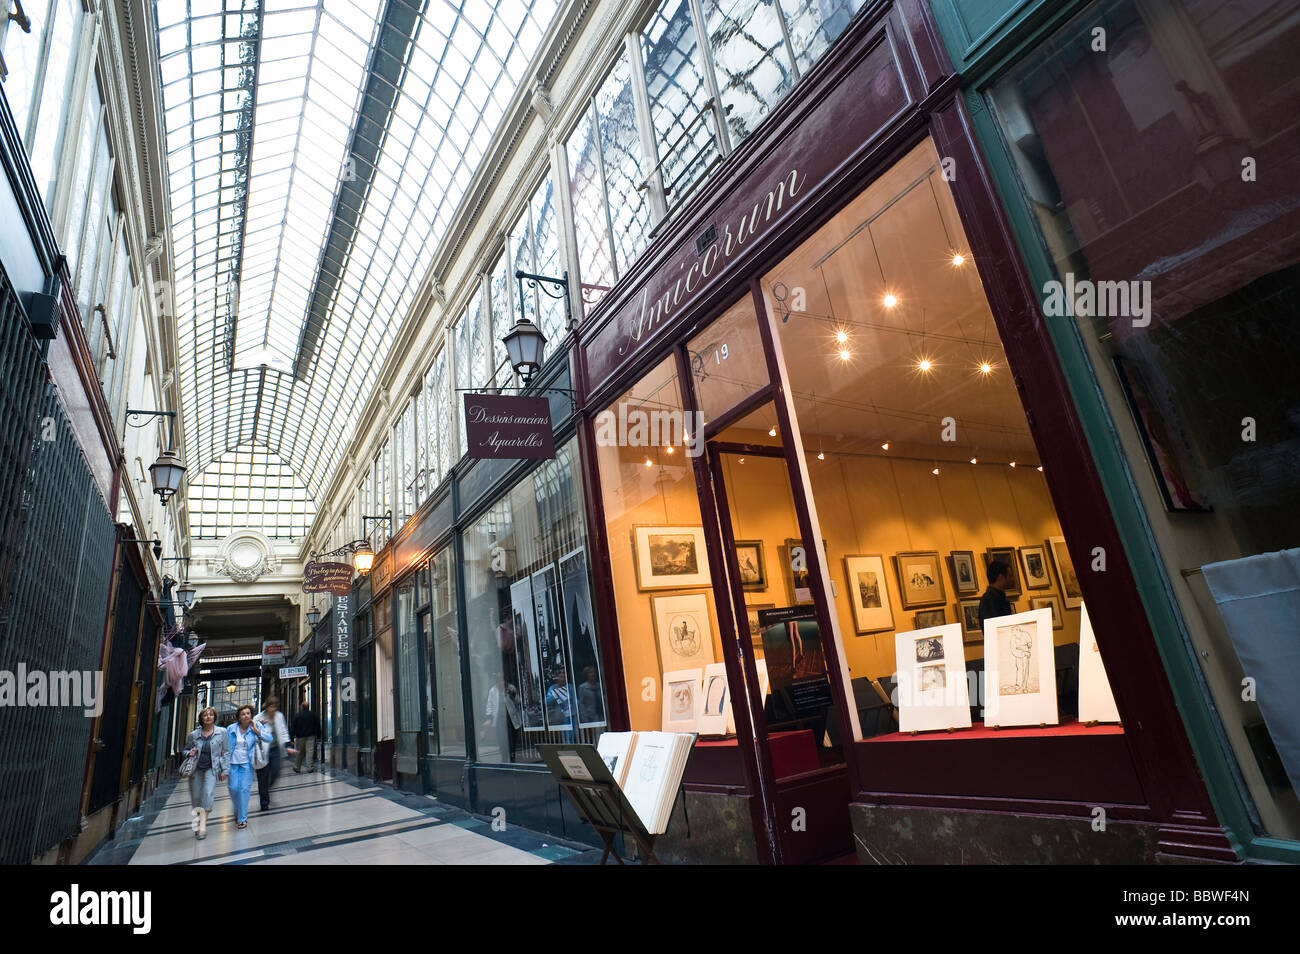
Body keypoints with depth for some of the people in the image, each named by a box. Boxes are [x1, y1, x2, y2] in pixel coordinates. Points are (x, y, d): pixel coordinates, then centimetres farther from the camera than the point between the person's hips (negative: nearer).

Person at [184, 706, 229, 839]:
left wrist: (225, 770, 1)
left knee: (208, 794, -21)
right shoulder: (194, 734, 7)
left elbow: (226, 752, 6)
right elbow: (187, 750, 22)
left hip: (211, 769, -3)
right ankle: (197, 822, 29)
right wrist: (190, 753, -3)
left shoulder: (222, 733, 2)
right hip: (196, 769, 3)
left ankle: (203, 825, -20)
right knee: (196, 798, 7)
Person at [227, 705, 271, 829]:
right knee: (233, 788, 1)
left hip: (247, 763, -1)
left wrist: (256, 730, -17)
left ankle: (242, 818, 7)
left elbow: (269, 739, -10)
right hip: (233, 763, 1)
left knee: (244, 789, -3)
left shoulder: (256, 727, -3)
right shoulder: (231, 729, -1)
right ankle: (237, 811, 31)